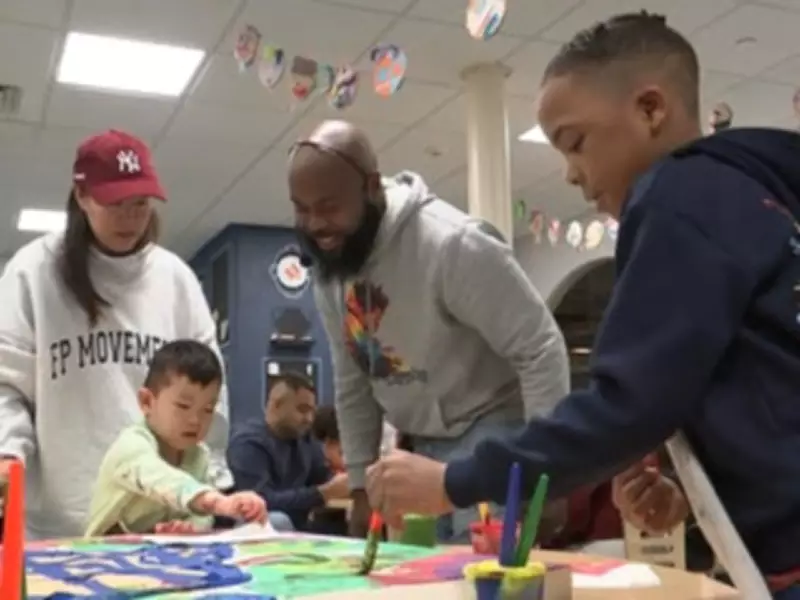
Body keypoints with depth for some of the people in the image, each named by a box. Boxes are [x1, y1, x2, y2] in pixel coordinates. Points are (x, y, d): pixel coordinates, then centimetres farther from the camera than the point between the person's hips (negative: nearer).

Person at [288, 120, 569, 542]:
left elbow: (541, 352, -22)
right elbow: (352, 382, 10)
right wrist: (360, 484, 10)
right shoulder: (326, 267, 0)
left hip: (490, 430, -7)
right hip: (423, 444, 7)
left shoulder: (451, 244, -26)